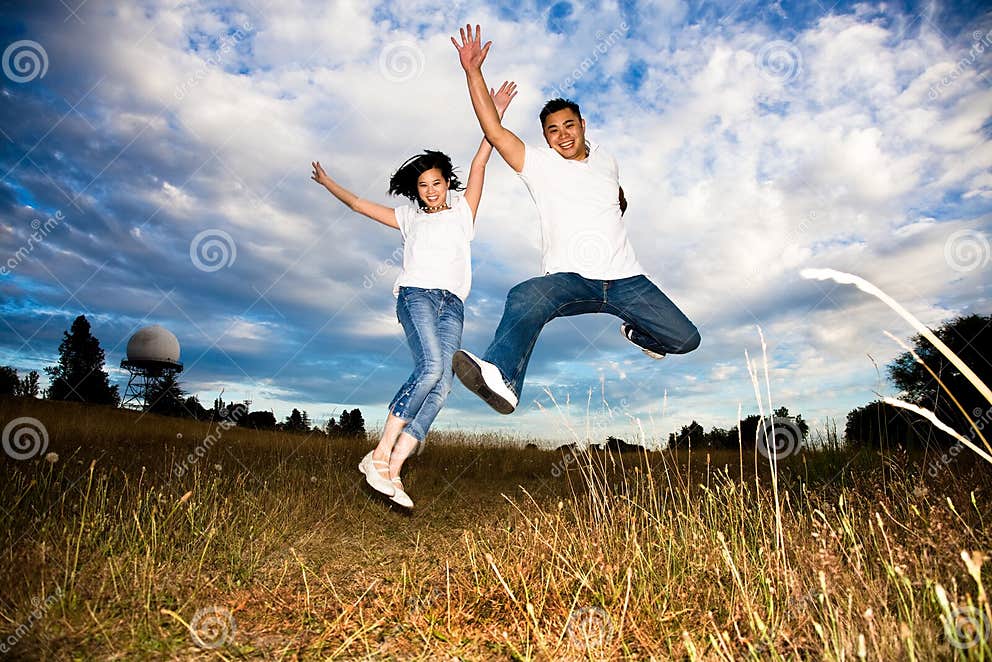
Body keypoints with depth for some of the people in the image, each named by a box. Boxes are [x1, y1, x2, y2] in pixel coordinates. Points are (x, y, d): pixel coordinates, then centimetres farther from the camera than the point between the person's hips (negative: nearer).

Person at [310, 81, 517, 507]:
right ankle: (379, 455, -24)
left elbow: (480, 164, 17)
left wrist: (495, 115, 12)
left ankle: (393, 470, -21)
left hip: (452, 304, 2)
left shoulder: (462, 211, 24)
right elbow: (360, 205, 33)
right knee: (432, 367, -27)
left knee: (441, 385, -17)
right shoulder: (409, 218, 24)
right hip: (416, 293, -1)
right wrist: (327, 183, 41)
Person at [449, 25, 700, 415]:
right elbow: (494, 131, -7)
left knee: (685, 339, -3)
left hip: (624, 279, 4)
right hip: (569, 279, -4)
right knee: (525, 297, -38)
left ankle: (638, 332, 31)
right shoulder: (540, 164, 5)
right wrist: (473, 71, -11)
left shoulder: (606, 161, 15)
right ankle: (501, 377, -57)